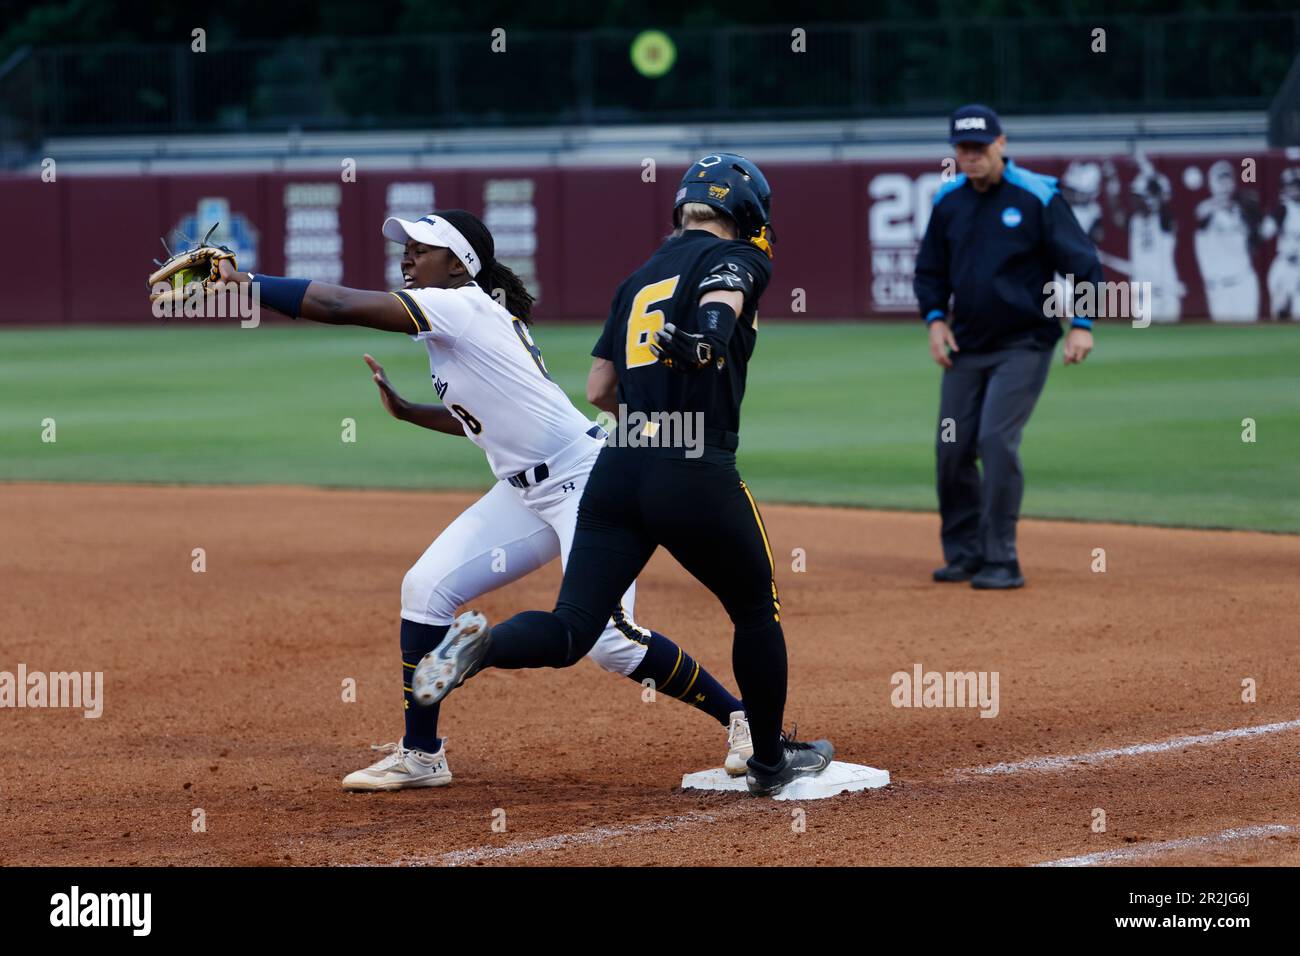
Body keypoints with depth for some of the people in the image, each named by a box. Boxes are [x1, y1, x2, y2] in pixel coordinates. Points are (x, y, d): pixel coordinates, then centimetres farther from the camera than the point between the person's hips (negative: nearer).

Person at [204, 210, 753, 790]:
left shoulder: (462, 307, -16)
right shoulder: (467, 323, 12)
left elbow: (339, 306, -22)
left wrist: (242, 282, -19)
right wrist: (405, 411, 22)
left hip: (588, 482, -10)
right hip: (525, 495, 10)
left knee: (605, 638, -16)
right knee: (426, 587, 0)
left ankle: (740, 718, 2)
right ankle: (420, 755, 8)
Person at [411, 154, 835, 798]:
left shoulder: (639, 279, 20)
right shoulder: (736, 257, 3)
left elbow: (598, 388, 21)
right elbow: (721, 296, -21)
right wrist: (709, 338, -40)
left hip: (617, 472, 5)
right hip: (698, 477, -5)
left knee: (571, 630, 0)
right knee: (756, 611, 19)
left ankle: (481, 645, -30)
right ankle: (770, 762, 30)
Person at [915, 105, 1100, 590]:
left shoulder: (1037, 197, -11)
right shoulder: (948, 201, 4)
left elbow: (1081, 260, -9)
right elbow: (930, 270, 15)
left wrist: (1082, 323, -18)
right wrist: (935, 318, 0)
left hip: (1023, 344, -5)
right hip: (966, 345, 5)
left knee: (997, 441, -16)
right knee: (952, 448, 4)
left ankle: (1001, 563, -12)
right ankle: (963, 554, 19)